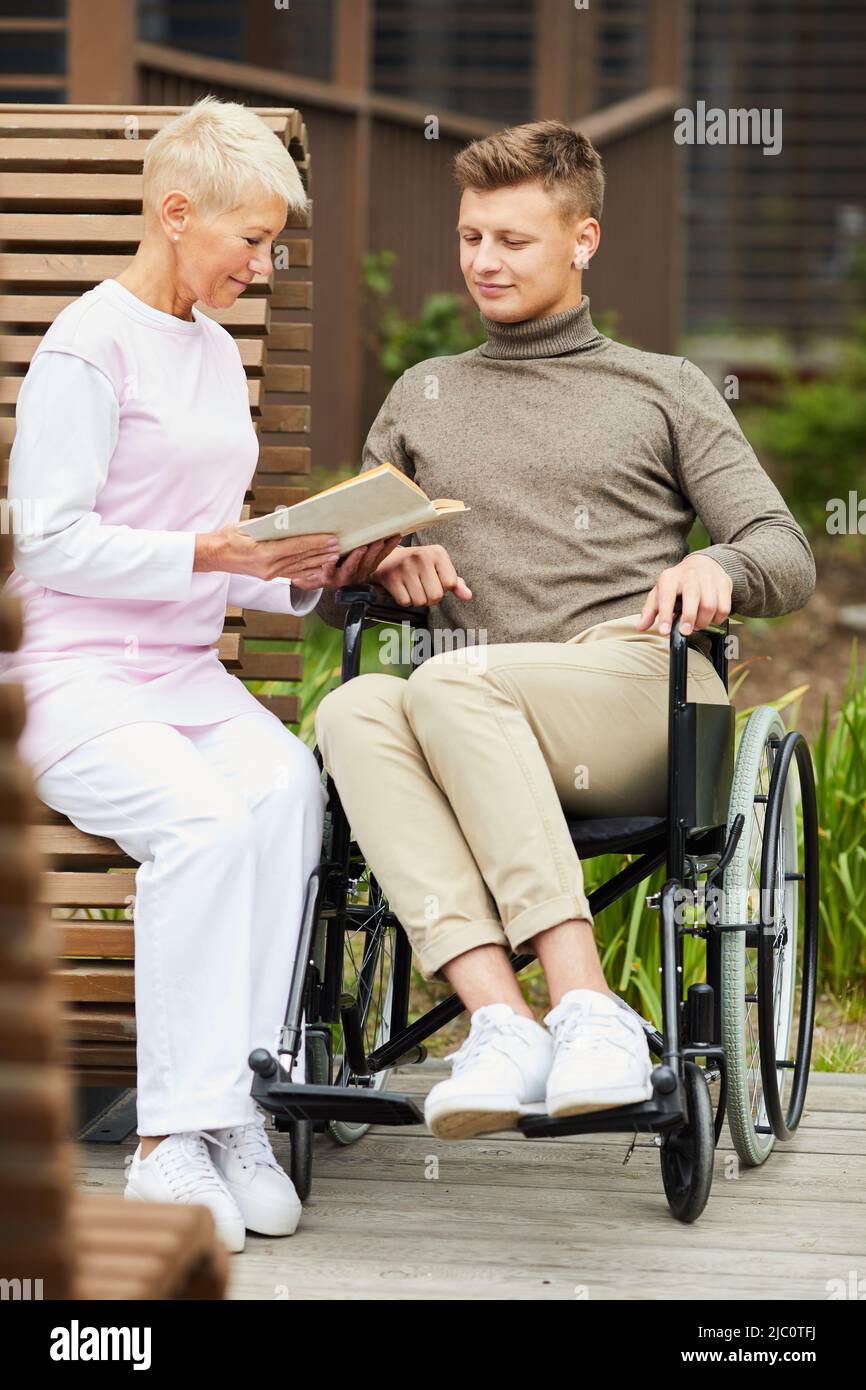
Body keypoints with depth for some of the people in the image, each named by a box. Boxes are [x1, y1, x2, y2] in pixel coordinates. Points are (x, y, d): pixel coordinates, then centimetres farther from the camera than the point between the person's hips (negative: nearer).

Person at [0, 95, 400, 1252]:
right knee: (203, 819, -33)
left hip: (188, 671, 6)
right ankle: (170, 1142, -30)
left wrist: (308, 573, 4)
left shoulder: (218, 354, 19)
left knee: (286, 789, -27)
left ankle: (237, 1114, -27)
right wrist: (208, 553, -19)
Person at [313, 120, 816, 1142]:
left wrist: (715, 567, -12)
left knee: (448, 685, -35)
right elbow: (330, 591, 27)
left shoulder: (664, 389, 21)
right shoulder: (422, 398, 30)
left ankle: (586, 1007, -43)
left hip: (643, 686, -3)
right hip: (482, 726, 3)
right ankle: (500, 1021, -46)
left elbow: (787, 557, 12)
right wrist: (383, 565, 3)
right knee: (352, 710, -32)